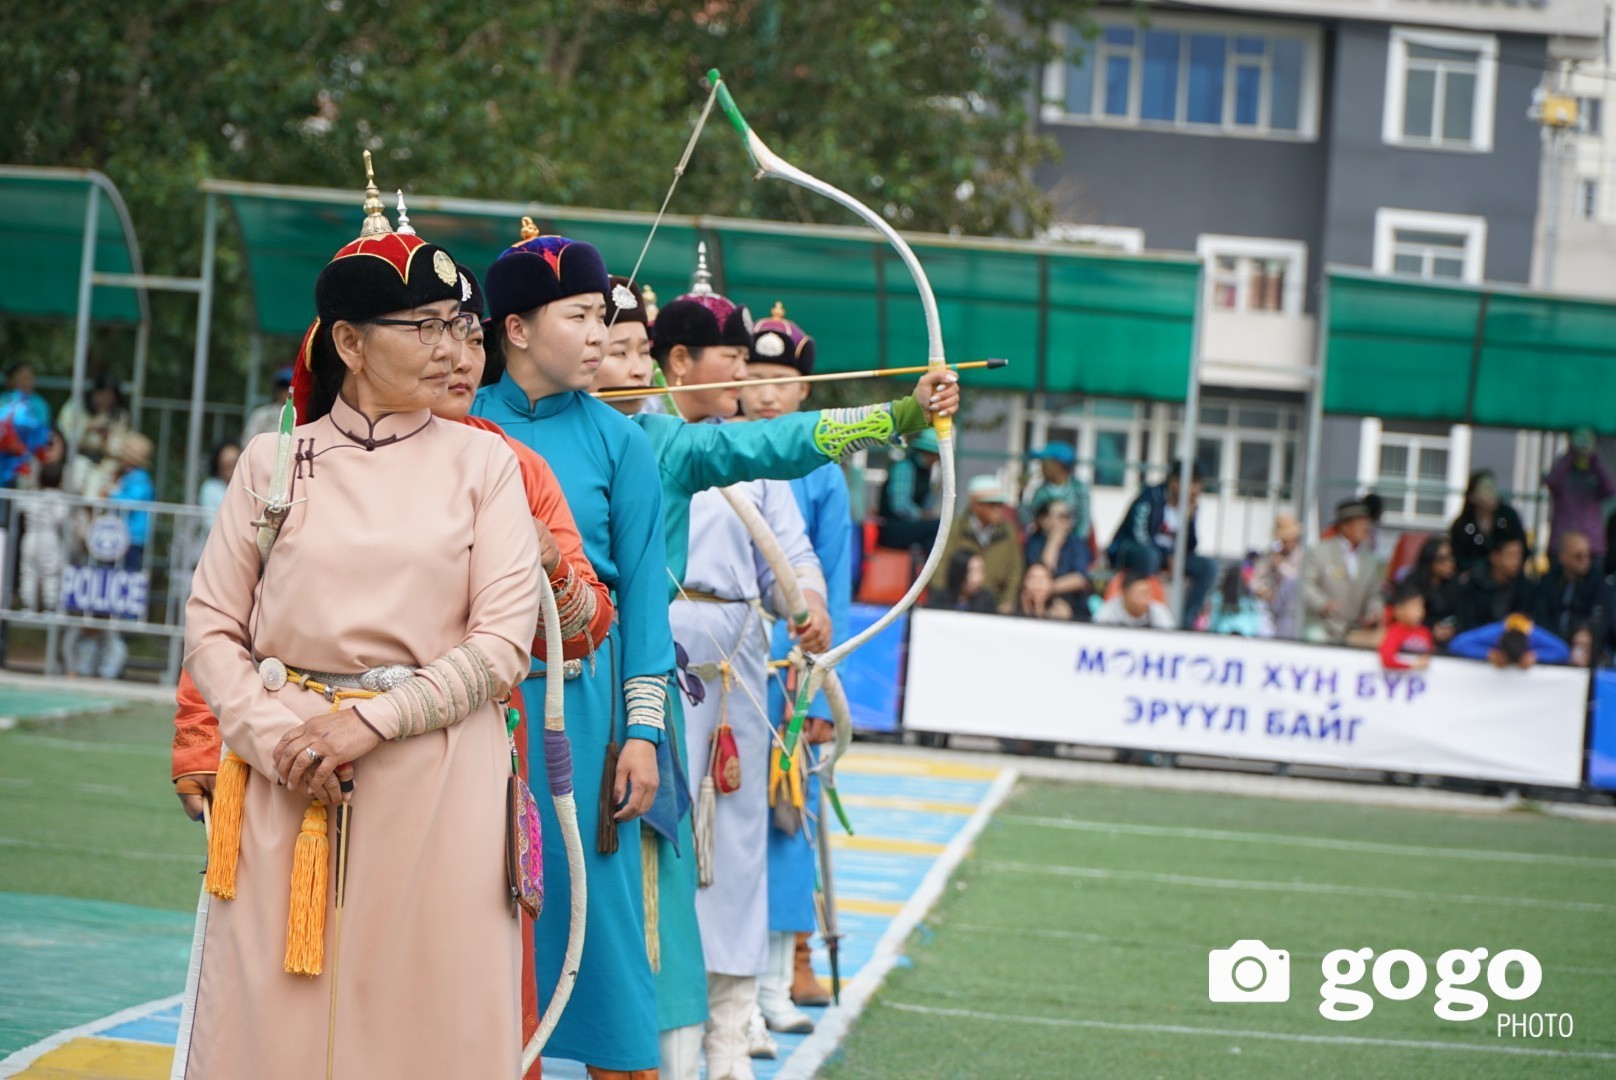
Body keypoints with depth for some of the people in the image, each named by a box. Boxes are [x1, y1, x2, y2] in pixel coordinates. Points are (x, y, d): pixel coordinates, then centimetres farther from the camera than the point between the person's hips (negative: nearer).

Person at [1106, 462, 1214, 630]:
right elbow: (1139, 534, -21)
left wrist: (1189, 518, -13)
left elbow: (1189, 547, 2)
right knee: (1148, 555, -42)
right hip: (1129, 550, -6)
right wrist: (1168, 558, -23)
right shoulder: (1152, 496, -13)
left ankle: (1186, 621, -17)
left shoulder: (1188, 506, 5)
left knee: (1208, 567, -12)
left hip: (1168, 556, 6)